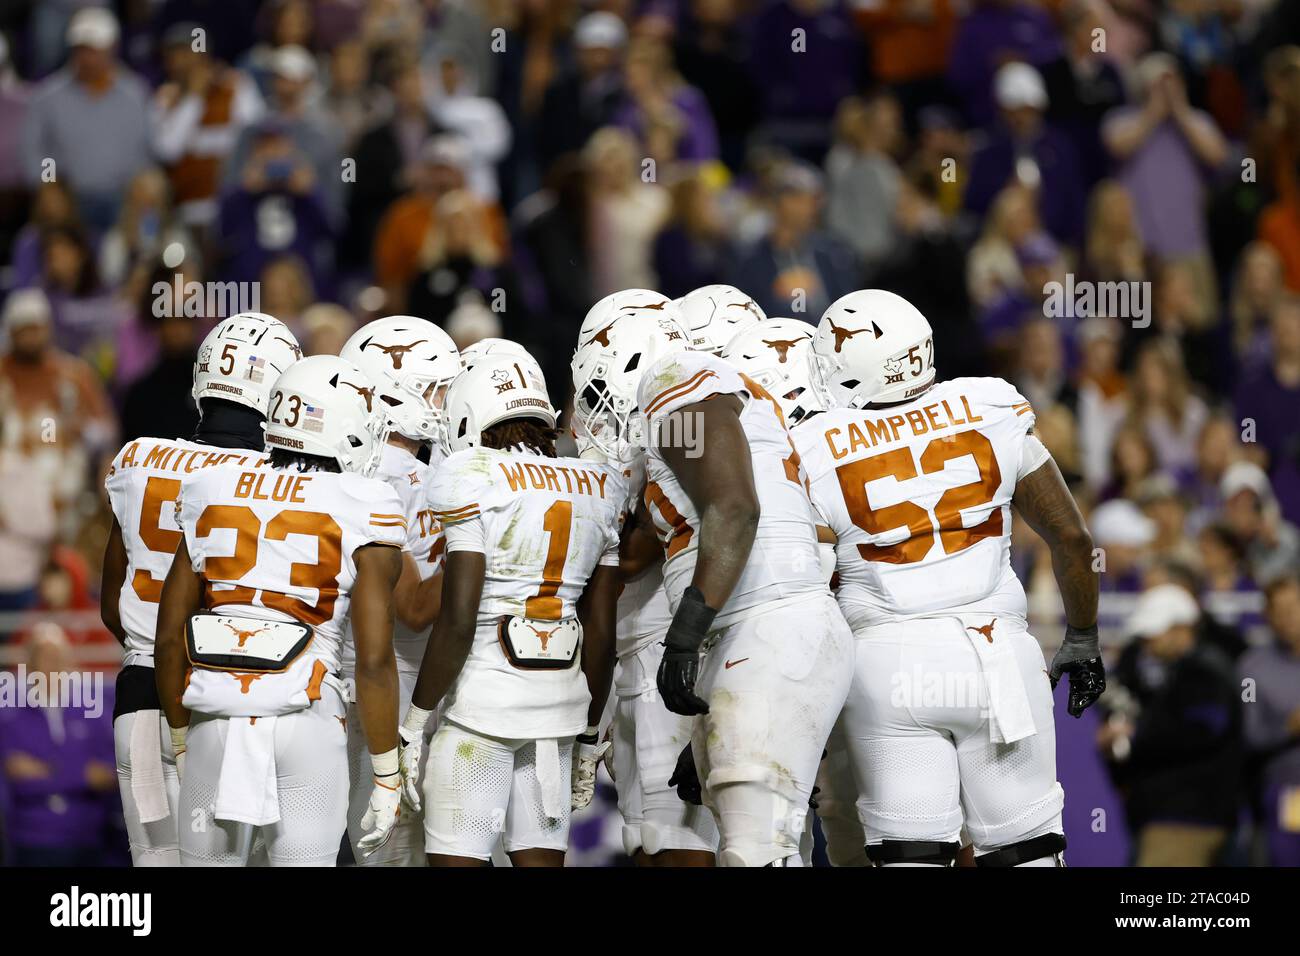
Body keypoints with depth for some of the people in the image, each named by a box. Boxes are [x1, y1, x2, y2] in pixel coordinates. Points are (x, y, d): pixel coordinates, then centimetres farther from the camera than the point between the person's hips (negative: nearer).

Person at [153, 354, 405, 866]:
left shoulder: (214, 499, 8)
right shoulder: (362, 515, -4)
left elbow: (170, 640, 10)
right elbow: (374, 661, -7)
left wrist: (182, 743, 22)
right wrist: (386, 779, 1)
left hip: (215, 722, 3)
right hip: (306, 724, -3)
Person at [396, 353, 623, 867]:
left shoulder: (474, 484, -10)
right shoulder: (597, 492, 8)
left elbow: (457, 621, -16)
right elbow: (601, 631, 10)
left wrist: (415, 723, -8)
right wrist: (587, 737, 18)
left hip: (484, 692, -6)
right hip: (560, 695, 6)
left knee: (455, 862, -1)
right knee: (540, 862, 9)